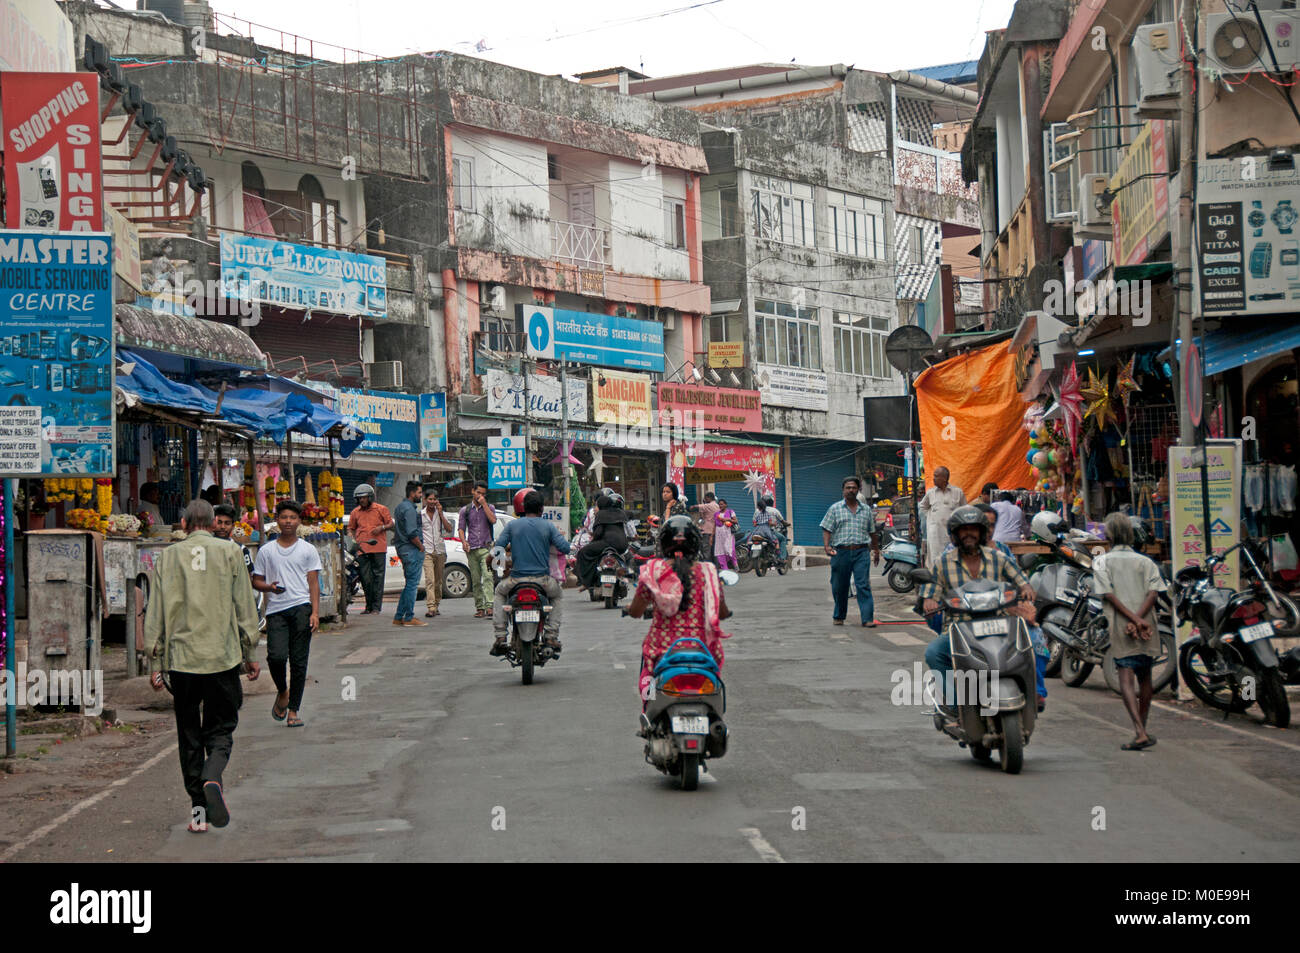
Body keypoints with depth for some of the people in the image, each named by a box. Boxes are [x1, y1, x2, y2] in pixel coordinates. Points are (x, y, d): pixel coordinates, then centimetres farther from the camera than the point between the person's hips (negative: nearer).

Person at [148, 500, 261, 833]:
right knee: (220, 729, 6)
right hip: (223, 656, -1)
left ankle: (198, 808, 9)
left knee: (189, 735, 11)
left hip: (181, 658, 1)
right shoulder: (229, 552, 2)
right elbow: (245, 607, 2)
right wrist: (249, 655, 10)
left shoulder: (168, 556, 5)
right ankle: (212, 779, -24)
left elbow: (156, 612, 4)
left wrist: (156, 662, 9)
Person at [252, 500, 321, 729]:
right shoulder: (266, 551, 10)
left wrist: (315, 612, -4)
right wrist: (270, 587, -9)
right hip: (276, 609, 0)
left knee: (299, 661, -1)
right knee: (276, 656, -17)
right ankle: (282, 692, 12)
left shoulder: (308, 550, 10)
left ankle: (293, 710, 7)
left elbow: (314, 583, 7)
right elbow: (256, 581, 14)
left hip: (301, 607, 0)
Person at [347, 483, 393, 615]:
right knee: (365, 578, 2)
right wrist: (353, 540, 2)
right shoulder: (355, 512, 14)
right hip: (362, 549, 3)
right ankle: (369, 606, 12)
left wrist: (381, 527, -10)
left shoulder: (381, 509, 6)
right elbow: (351, 529, 20)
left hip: (378, 548, -3)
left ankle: (376, 607, -1)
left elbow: (391, 524, 9)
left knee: (378, 577, -3)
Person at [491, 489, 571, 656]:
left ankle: (500, 636, 17)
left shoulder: (512, 526, 2)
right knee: (556, 594, 32)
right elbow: (565, 548, -5)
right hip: (542, 579, 0)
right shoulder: (548, 526, 0)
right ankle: (551, 636, 20)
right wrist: (559, 536, 17)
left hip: (517, 579, 0)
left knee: (499, 592, 32)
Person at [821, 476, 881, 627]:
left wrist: (876, 550, 24)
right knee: (839, 587, 7)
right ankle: (838, 616, 23)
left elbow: (873, 532, 22)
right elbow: (826, 529, 2)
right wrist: (827, 546, -13)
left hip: (860, 553, 0)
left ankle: (868, 618, -13)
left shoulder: (866, 510, 14)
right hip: (841, 552, 0)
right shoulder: (835, 508, 7)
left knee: (863, 586, -10)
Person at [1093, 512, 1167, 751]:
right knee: (1144, 677, 18)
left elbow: (1109, 594, -8)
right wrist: (1139, 618, -12)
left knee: (1126, 679, -9)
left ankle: (1140, 733, -24)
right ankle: (1142, 729, 27)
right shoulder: (1145, 561, 12)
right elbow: (1153, 592, -4)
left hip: (1120, 626, -3)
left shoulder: (1102, 562, 5)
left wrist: (1133, 620, -12)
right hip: (1147, 626, 3)